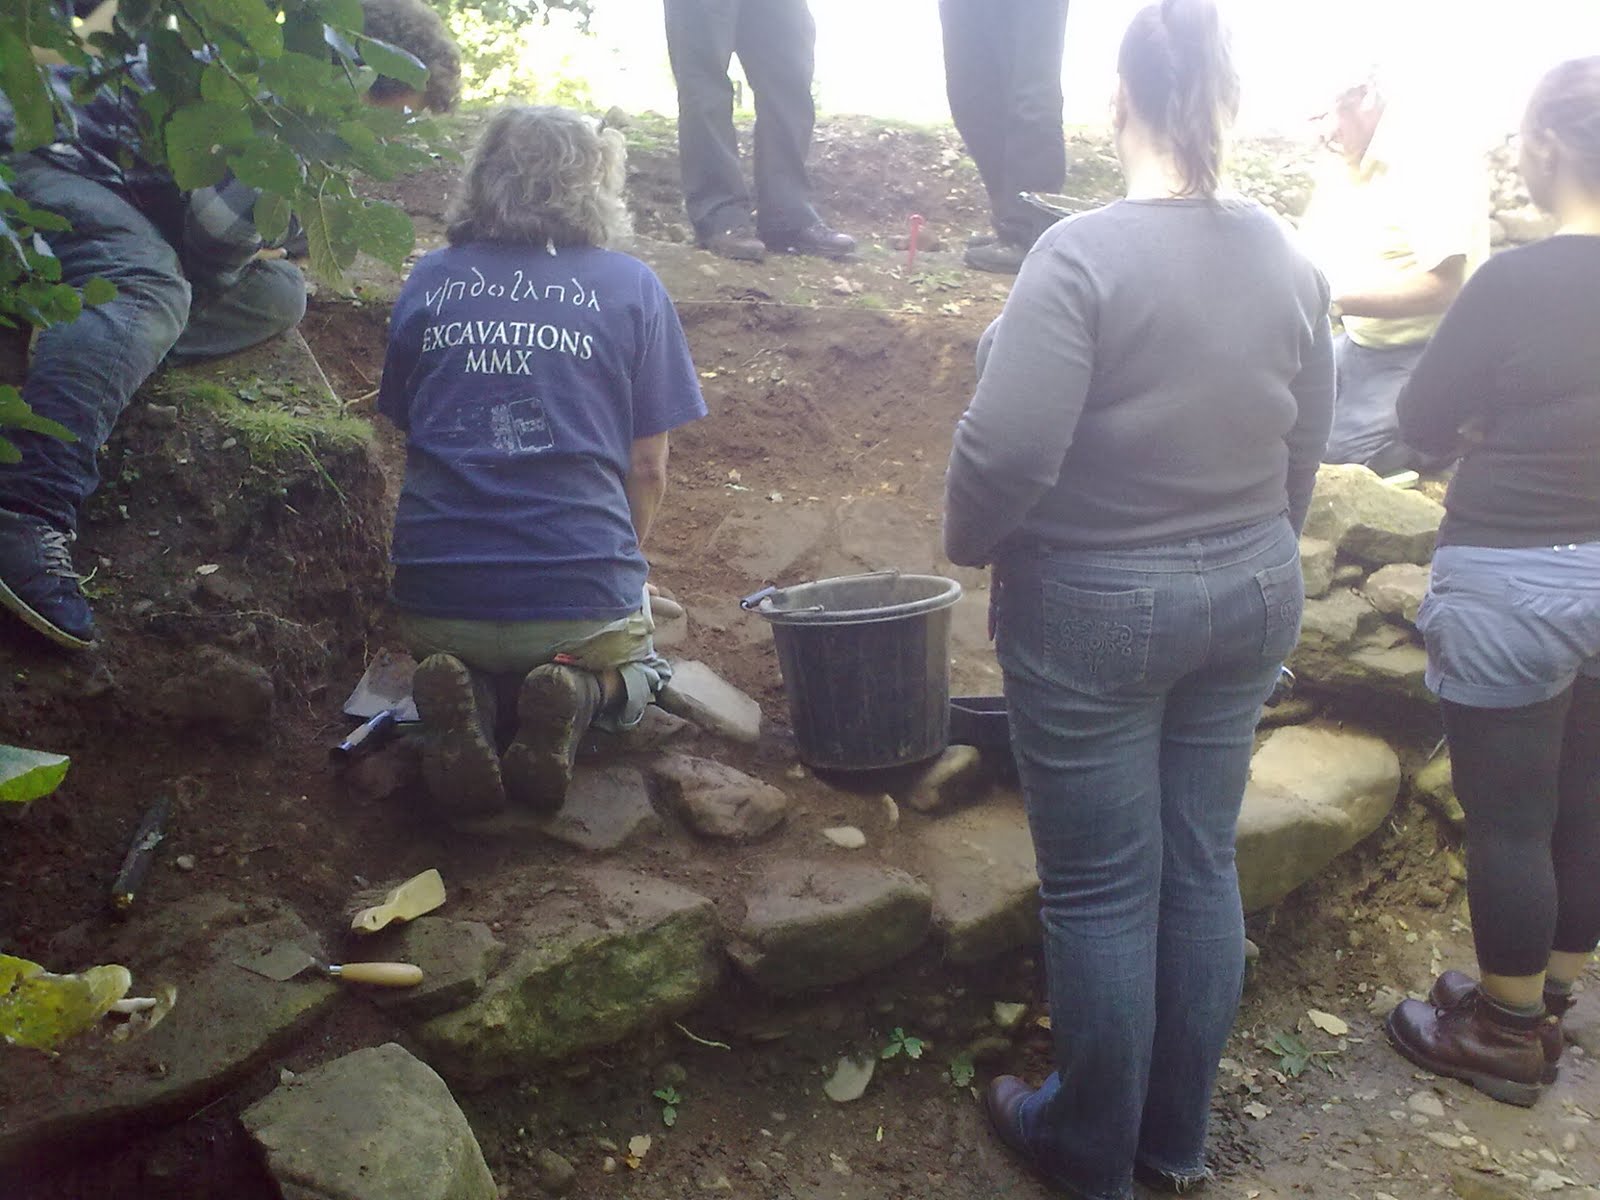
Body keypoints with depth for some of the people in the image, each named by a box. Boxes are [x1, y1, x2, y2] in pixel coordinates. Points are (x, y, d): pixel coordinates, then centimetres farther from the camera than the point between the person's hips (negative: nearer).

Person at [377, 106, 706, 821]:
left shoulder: (427, 282, 10)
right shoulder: (631, 288, 2)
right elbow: (647, 469, 3)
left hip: (435, 596, 2)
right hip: (581, 595, -2)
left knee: (456, 658, 35)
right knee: (633, 668, 31)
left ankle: (467, 705, -3)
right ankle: (576, 700, -6)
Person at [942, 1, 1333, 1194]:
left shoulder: (1084, 251, -18)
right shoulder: (1288, 259, 2)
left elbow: (1009, 448, -24)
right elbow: (1305, 450, 9)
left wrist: (968, 546, -4)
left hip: (1094, 611, -6)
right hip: (1251, 598, 6)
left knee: (1101, 889, 7)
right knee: (1201, 865, 16)